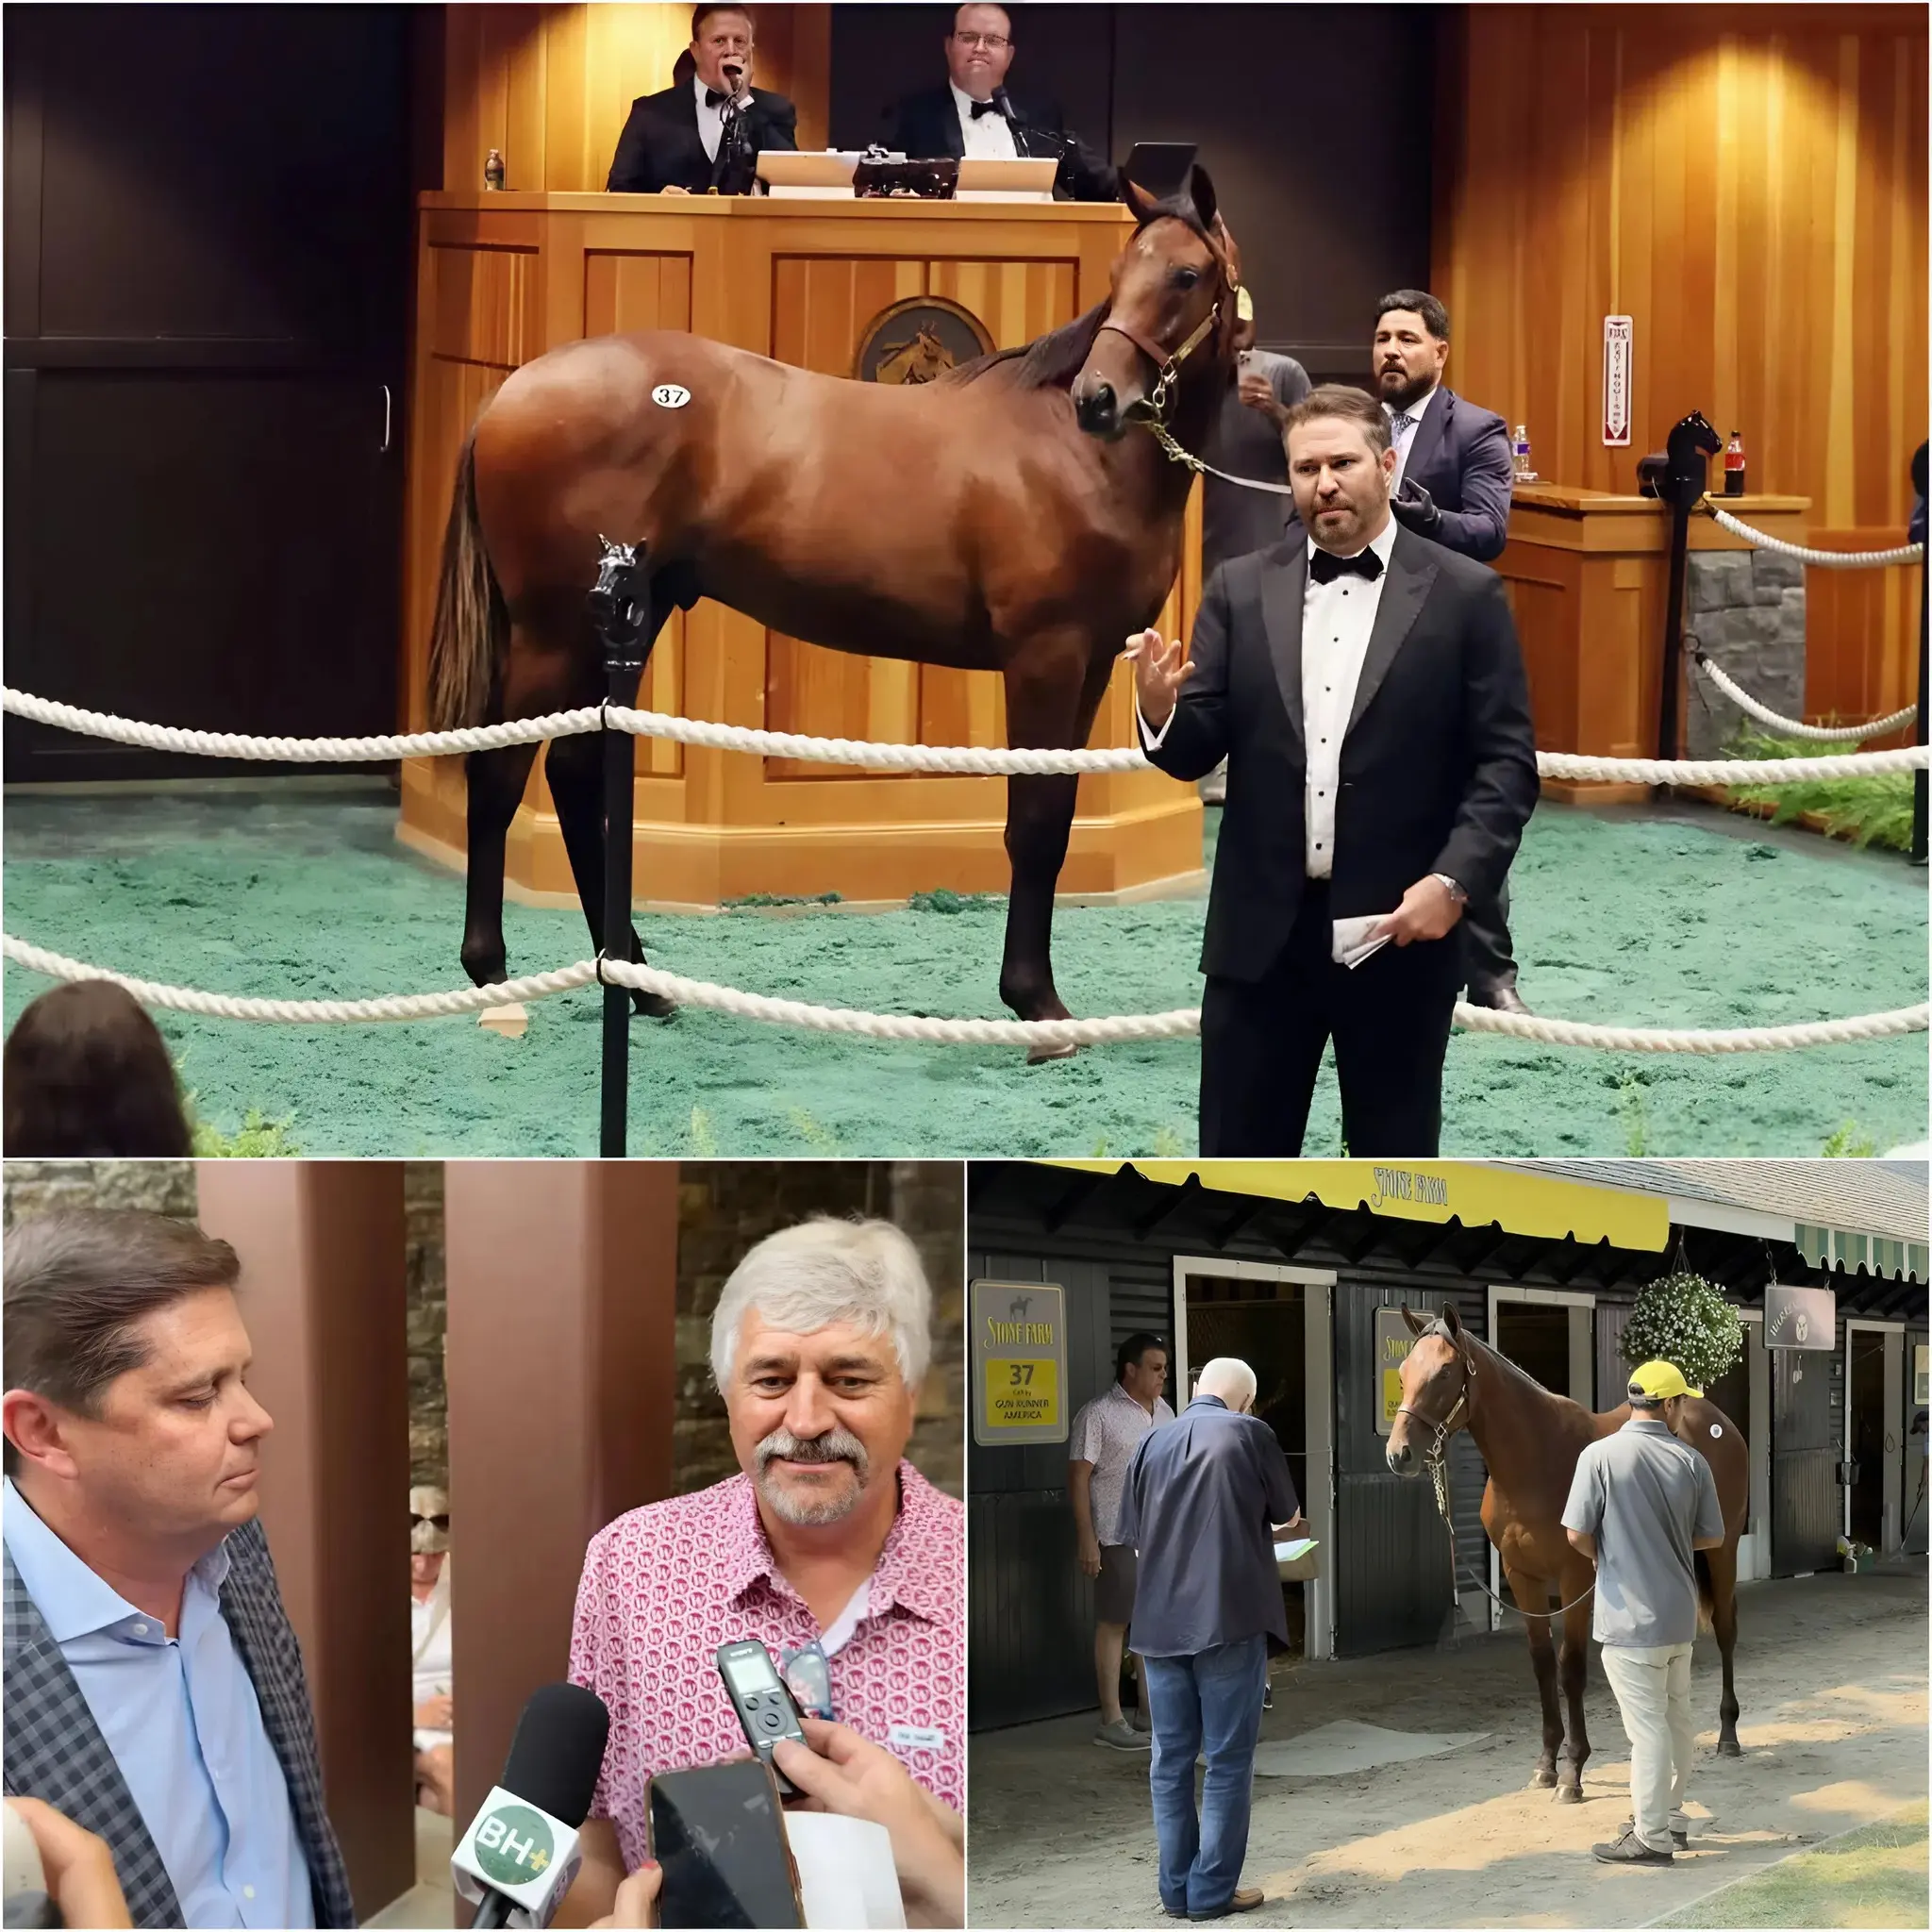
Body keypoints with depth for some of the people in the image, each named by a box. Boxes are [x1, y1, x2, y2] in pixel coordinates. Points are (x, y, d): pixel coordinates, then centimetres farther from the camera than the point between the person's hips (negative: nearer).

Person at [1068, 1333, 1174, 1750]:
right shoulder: (1098, 1415, -10)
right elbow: (1078, 1477, -12)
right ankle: (1111, 1720, 0)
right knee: (1114, 1623, -3)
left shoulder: (1164, 1413, 13)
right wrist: (1087, 1539, -17)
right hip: (1117, 1538, -7)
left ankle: (1150, 1712, 18)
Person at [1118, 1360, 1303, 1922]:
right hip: (1229, 1619, -4)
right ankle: (1212, 1891, 1)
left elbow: (1136, 1531, 14)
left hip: (1161, 1622, 4)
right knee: (1229, 1759, 2)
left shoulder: (1153, 1442, 7)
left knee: (1171, 1758, 10)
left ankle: (1177, 1889, 12)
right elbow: (1288, 1515, 11)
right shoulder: (1250, 1434, -3)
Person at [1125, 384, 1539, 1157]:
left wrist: (1454, 881, -17)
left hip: (1398, 930, -2)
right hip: (1262, 930, 2)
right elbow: (1197, 751, 3)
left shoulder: (1463, 595, -1)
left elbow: (1506, 762, -3)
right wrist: (1162, 709, -20)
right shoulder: (1240, 590, 7)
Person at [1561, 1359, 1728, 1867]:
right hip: (1679, 1614, 4)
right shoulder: (1691, 1462, -3)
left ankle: (1651, 1837, 4)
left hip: (1629, 1616, -4)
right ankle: (1670, 1817, 30)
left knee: (1648, 1725, -1)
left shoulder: (1600, 1457, -14)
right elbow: (1712, 1537, 6)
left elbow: (1577, 1534, -14)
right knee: (1678, 1719, 18)